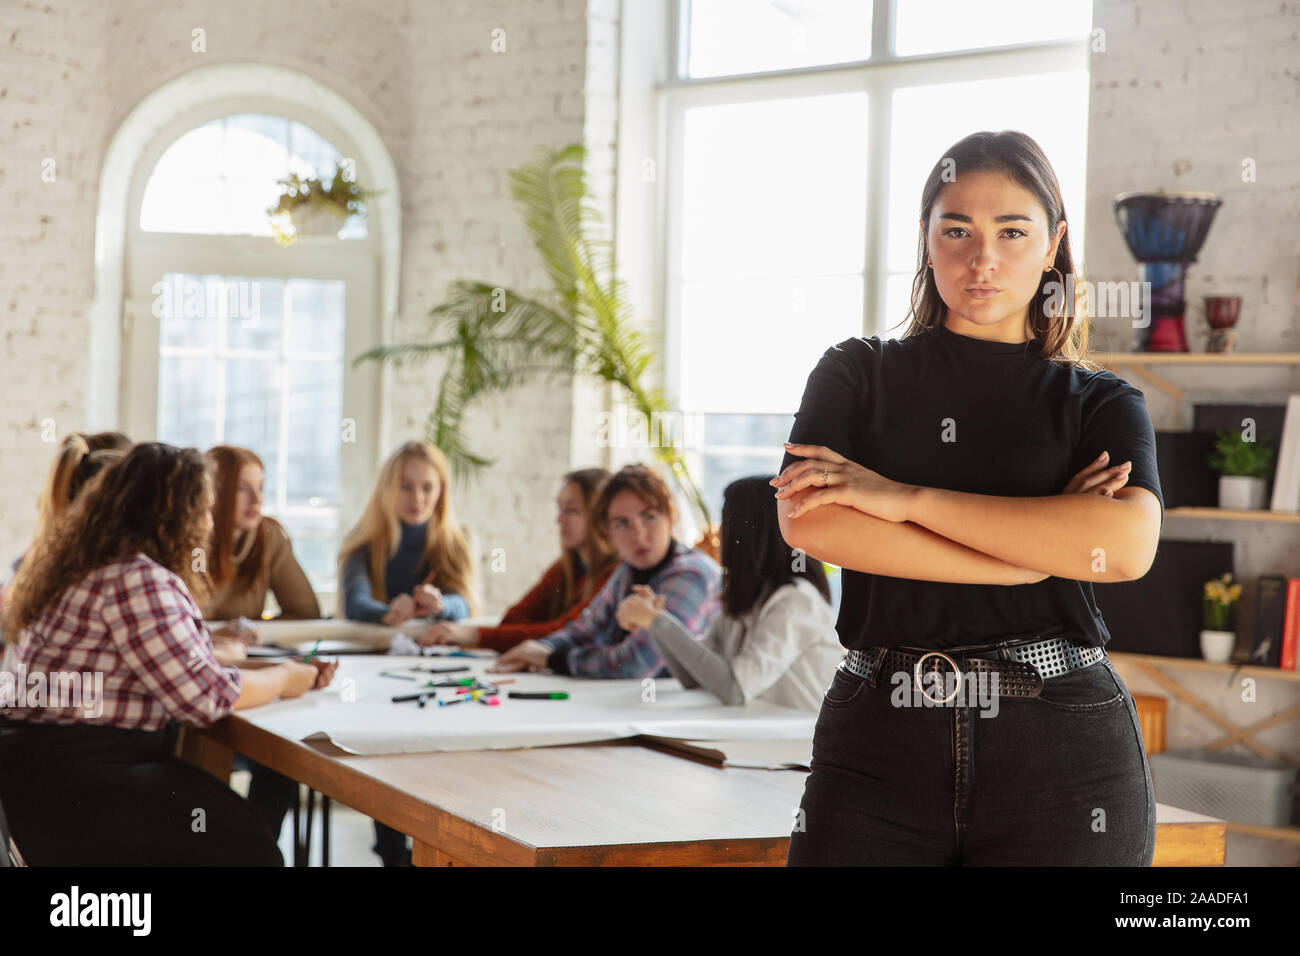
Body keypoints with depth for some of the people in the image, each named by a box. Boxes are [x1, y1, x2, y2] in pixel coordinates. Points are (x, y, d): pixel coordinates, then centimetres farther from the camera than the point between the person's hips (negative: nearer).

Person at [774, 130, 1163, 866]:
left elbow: (1127, 545, -12)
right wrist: (1034, 555, -11)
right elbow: (808, 522, -9)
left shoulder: (1102, 405, 8)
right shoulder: (859, 376, 9)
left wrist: (905, 498, -13)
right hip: (880, 742, 0)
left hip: (1061, 750, 0)